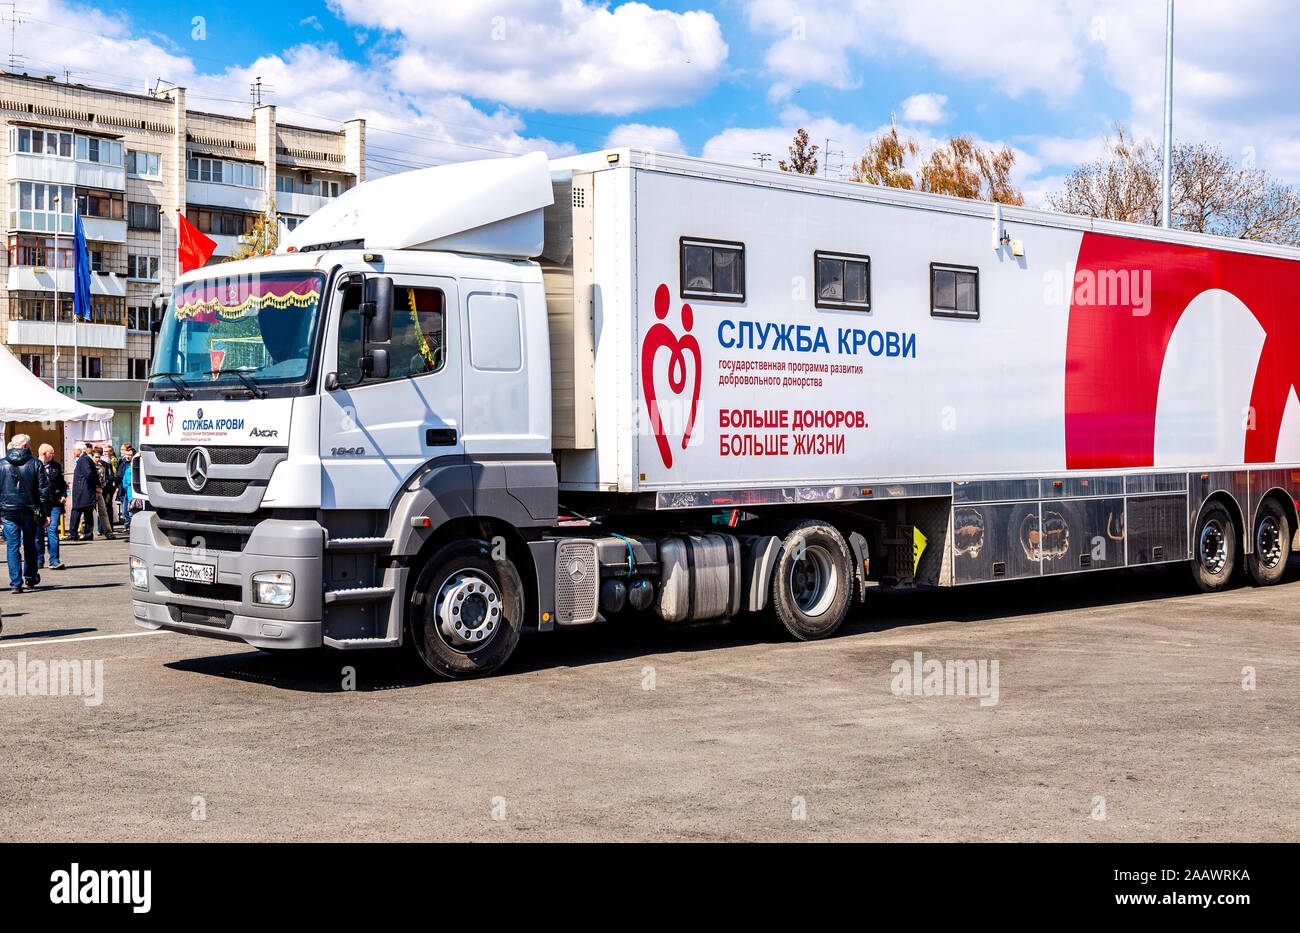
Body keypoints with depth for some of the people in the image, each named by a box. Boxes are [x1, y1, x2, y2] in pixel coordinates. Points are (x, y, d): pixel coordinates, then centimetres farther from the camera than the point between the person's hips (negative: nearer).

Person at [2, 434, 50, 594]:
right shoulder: (35, 463, -2)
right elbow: (43, 489, -2)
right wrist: (44, 513, 3)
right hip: (29, 510, 0)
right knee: (29, 545, 15)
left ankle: (16, 583, -5)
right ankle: (30, 578, 26)